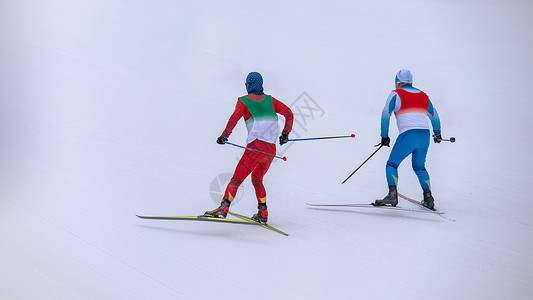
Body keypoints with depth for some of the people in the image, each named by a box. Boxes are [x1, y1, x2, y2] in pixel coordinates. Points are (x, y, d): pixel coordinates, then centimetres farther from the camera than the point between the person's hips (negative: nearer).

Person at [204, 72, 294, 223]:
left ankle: (224, 207, -20)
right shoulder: (270, 100, 17)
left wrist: (224, 136, -5)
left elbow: (234, 118, -12)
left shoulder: (244, 101, 4)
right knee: (257, 180, 23)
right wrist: (285, 134, 23)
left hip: (255, 147, -5)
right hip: (271, 149, 5)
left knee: (236, 179, -5)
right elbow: (289, 114, 14)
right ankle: (263, 213, 21)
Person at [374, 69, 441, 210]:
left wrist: (384, 136, 4)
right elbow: (434, 115, 33)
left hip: (408, 135, -5)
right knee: (419, 167, 23)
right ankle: (428, 198, 16)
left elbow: (386, 114, -2)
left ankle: (392, 195, -9)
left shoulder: (396, 94, 6)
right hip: (425, 135, 5)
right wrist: (437, 133, 47)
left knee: (392, 164, 6)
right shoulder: (423, 95, 22)